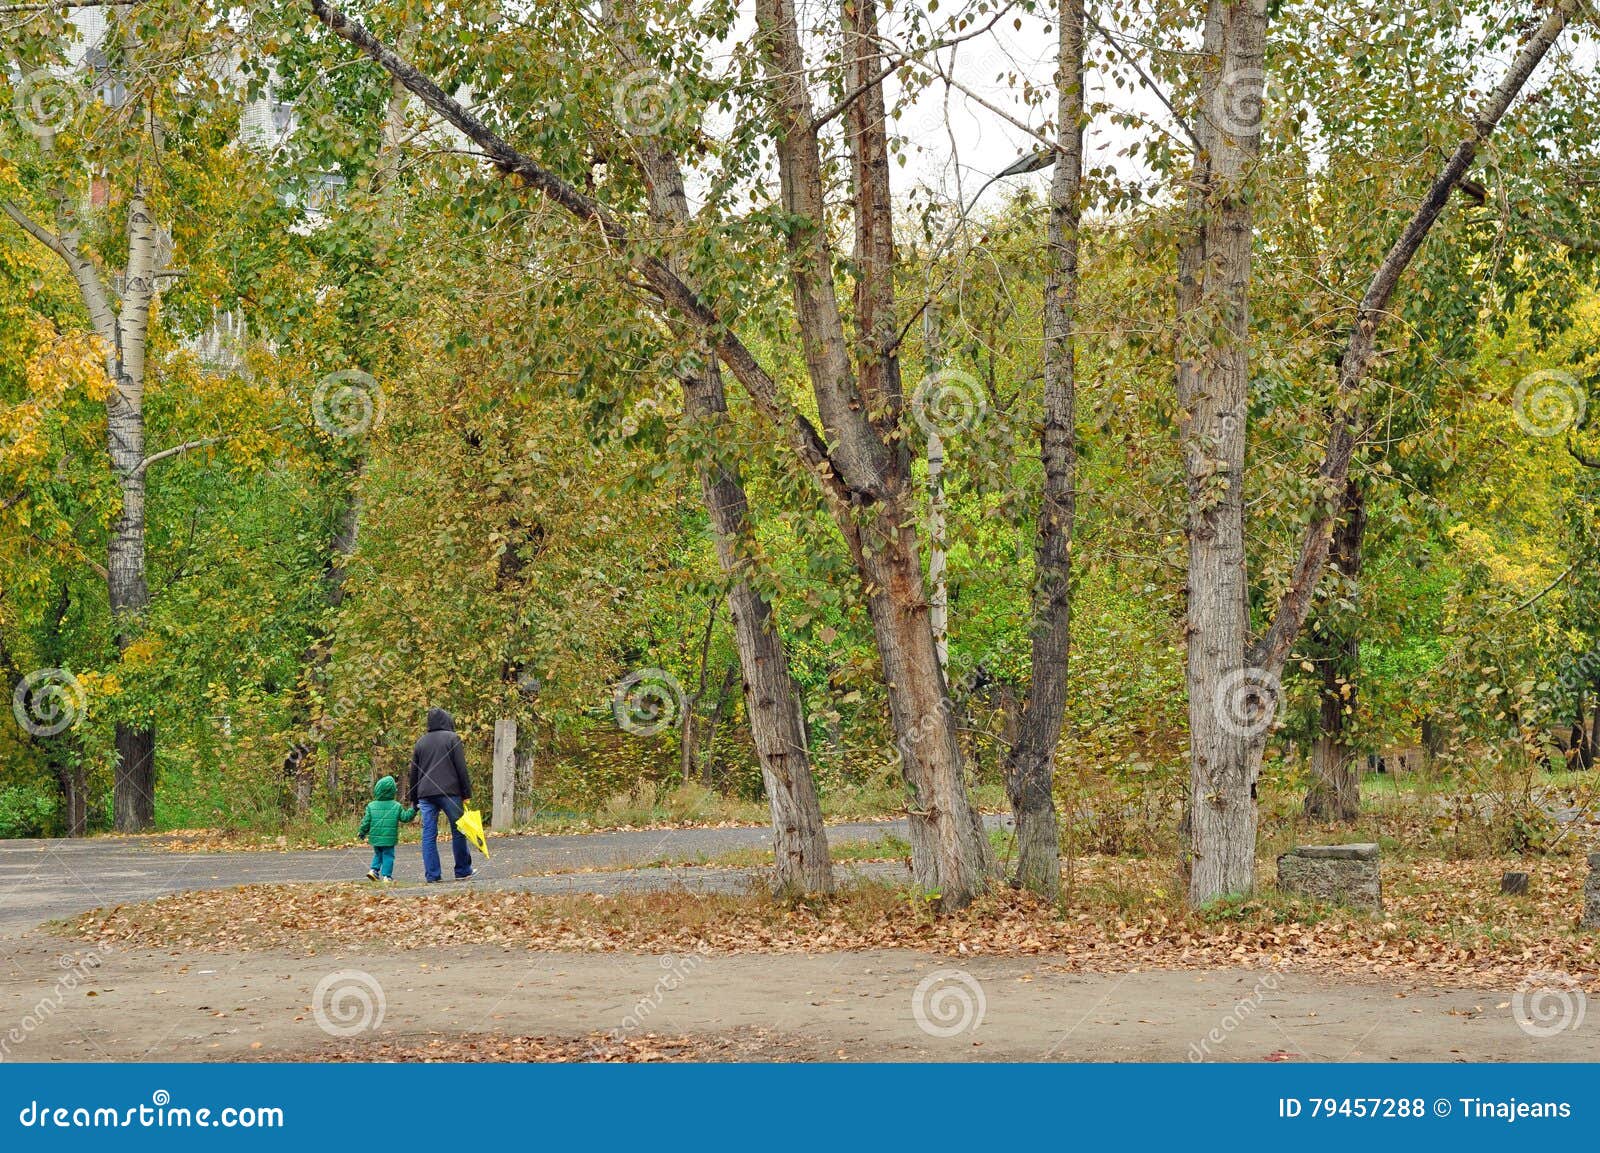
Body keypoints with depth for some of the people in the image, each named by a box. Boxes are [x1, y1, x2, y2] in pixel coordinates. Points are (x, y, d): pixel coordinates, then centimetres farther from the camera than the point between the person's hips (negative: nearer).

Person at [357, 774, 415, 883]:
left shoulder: (371, 806, -1)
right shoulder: (396, 806, -4)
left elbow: (366, 821, 1)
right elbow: (405, 817, -2)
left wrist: (362, 833, 13)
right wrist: (413, 810, 11)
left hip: (375, 837, 2)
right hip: (389, 838, -2)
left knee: (378, 854, 21)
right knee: (388, 855, 4)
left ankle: (374, 870, 9)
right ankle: (386, 875, 0)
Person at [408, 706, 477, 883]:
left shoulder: (421, 742, 16)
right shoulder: (452, 738, 2)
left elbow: (413, 773, 17)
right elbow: (461, 768, -4)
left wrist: (414, 799, 21)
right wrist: (467, 793, -1)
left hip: (425, 795, 4)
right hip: (449, 792, -4)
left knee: (428, 834, 1)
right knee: (458, 831, 6)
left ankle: (432, 874, -3)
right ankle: (463, 870, 10)